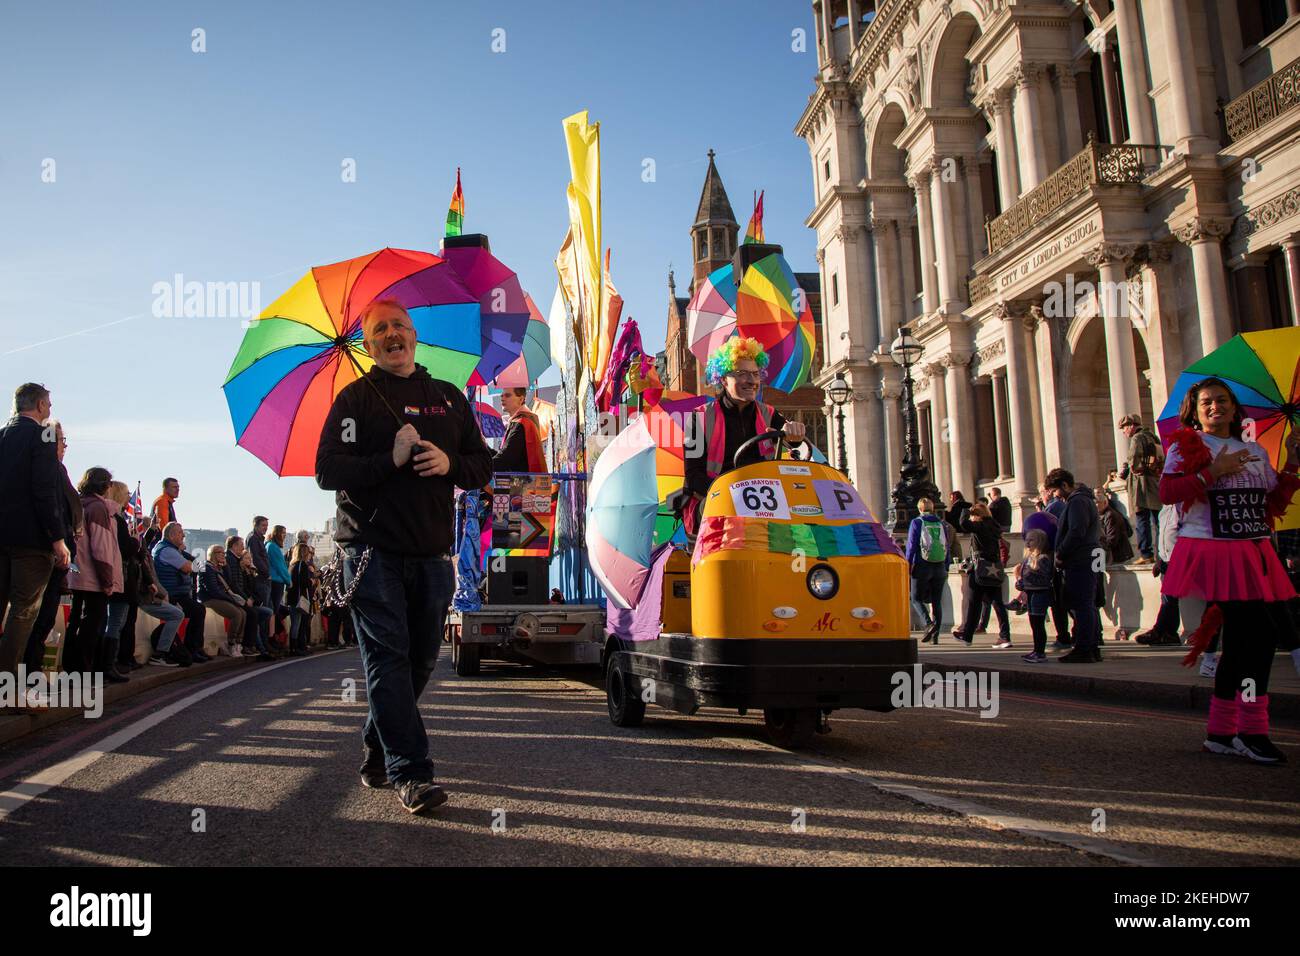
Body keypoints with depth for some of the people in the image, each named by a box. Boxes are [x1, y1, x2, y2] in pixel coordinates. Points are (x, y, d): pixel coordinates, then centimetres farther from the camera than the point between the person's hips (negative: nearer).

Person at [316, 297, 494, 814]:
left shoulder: (449, 397, 17)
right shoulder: (355, 398, 5)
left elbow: (483, 466, 14)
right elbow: (328, 471, -5)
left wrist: (449, 463, -7)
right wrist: (390, 460, -18)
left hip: (432, 553, 4)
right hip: (373, 548, -4)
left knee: (420, 658, 9)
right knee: (389, 656, -8)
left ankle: (377, 752, 28)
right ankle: (410, 772, -6)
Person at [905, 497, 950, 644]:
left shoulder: (916, 522, 0)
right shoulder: (941, 524, 11)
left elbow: (911, 545, -5)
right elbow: (947, 547, 13)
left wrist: (908, 565, 0)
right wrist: (946, 568, 18)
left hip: (922, 566, -4)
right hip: (939, 567, 4)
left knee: (917, 598, 6)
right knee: (936, 601, 7)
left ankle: (929, 624, -16)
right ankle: (935, 634, 6)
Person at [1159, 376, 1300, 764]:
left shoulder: (1256, 452, 19)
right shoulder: (1187, 445, 2)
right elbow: (1166, 492, -12)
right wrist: (1213, 472, -15)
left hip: (1256, 555, 6)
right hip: (1211, 552, -6)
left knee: (1239, 639, 8)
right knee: (1258, 633, -16)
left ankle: (1221, 732, 19)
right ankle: (1251, 731, -6)